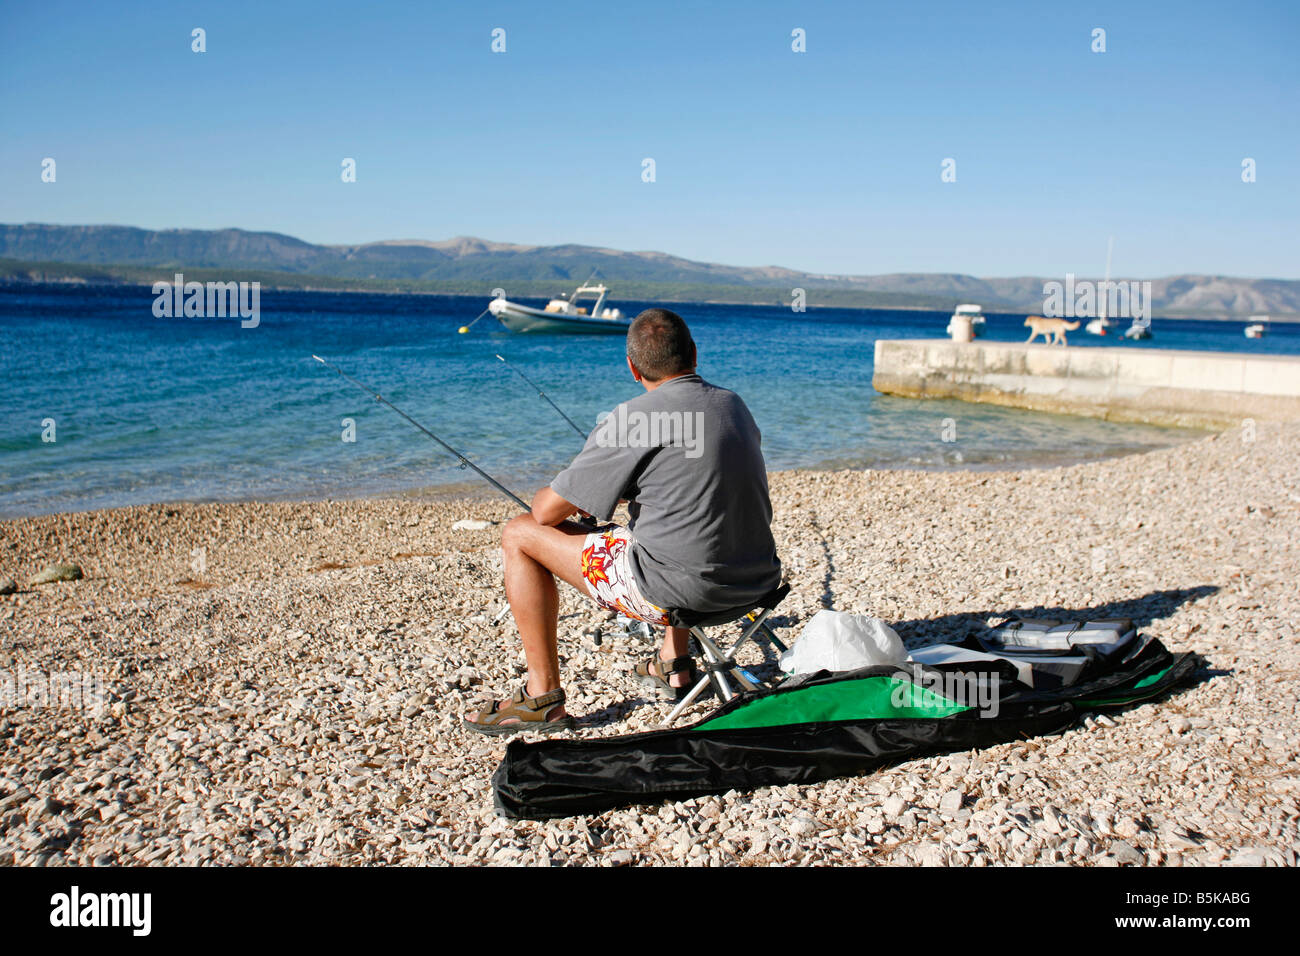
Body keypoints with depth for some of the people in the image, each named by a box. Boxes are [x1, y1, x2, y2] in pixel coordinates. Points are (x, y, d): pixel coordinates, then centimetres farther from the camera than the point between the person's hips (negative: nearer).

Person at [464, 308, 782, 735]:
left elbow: (546, 511, -6)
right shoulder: (733, 403, 8)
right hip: (758, 580, 8)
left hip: (679, 589, -7)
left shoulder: (629, 421, -13)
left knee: (520, 535, 5)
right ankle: (674, 664, 37)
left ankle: (543, 696, 12)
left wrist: (577, 500, 18)